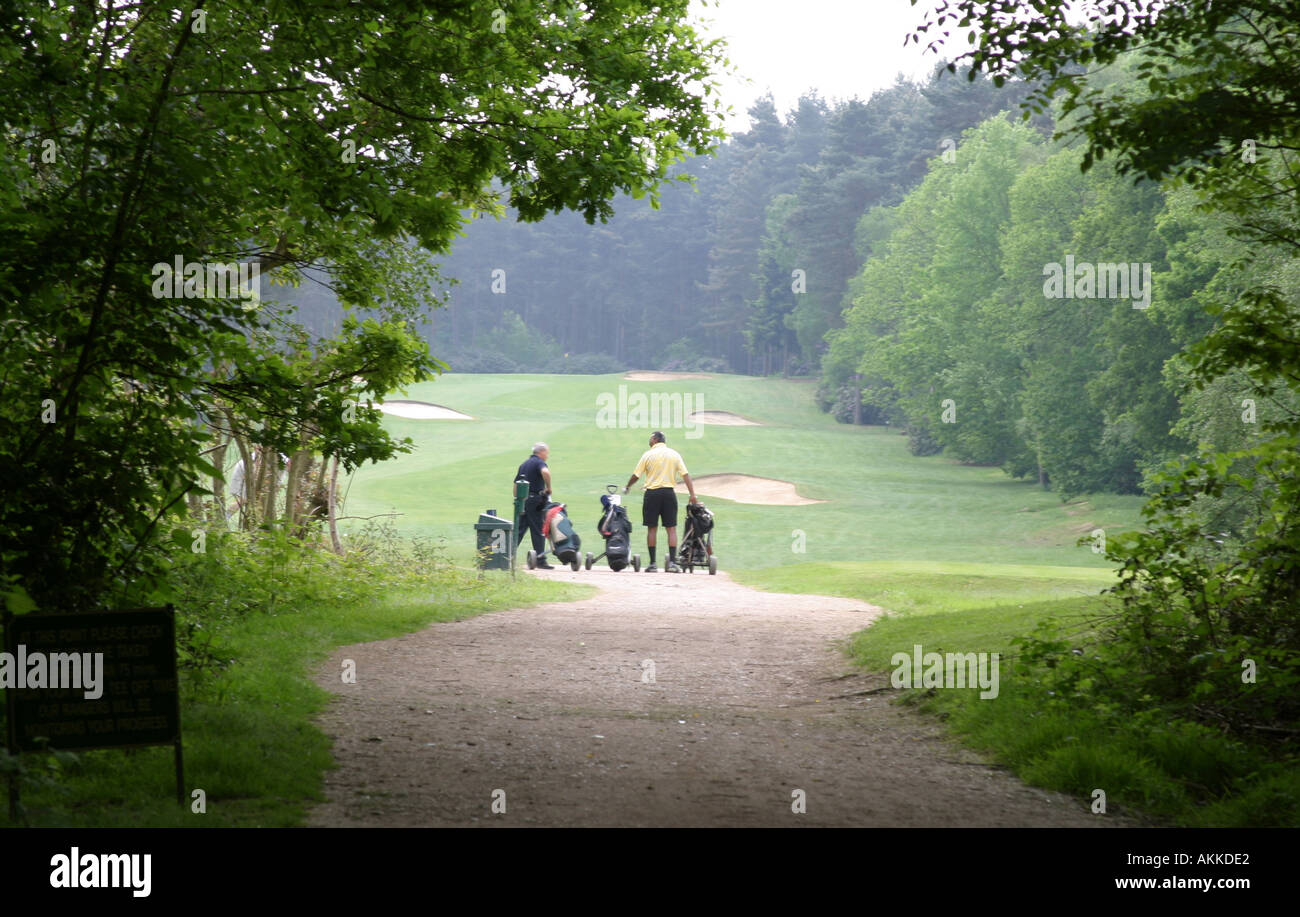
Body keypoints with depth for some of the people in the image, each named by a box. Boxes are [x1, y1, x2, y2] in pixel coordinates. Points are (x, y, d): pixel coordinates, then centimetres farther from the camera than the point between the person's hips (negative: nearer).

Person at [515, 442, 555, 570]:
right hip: (534, 500, -7)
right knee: (538, 530, -3)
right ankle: (541, 560, -1)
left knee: (519, 529, 9)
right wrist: (548, 487, -17)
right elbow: (545, 472, -30)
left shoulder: (524, 464, 19)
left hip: (522, 500, 7)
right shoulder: (539, 462, -6)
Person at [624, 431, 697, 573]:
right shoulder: (674, 454, 6)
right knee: (671, 528, 3)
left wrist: (627, 487, 19)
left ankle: (652, 563, 5)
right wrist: (692, 495, -2)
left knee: (652, 528, 5)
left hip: (652, 493, -2)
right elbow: (685, 475, 0)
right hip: (669, 493, 2)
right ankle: (672, 562, -7)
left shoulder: (648, 455, -1)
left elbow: (636, 475, 2)